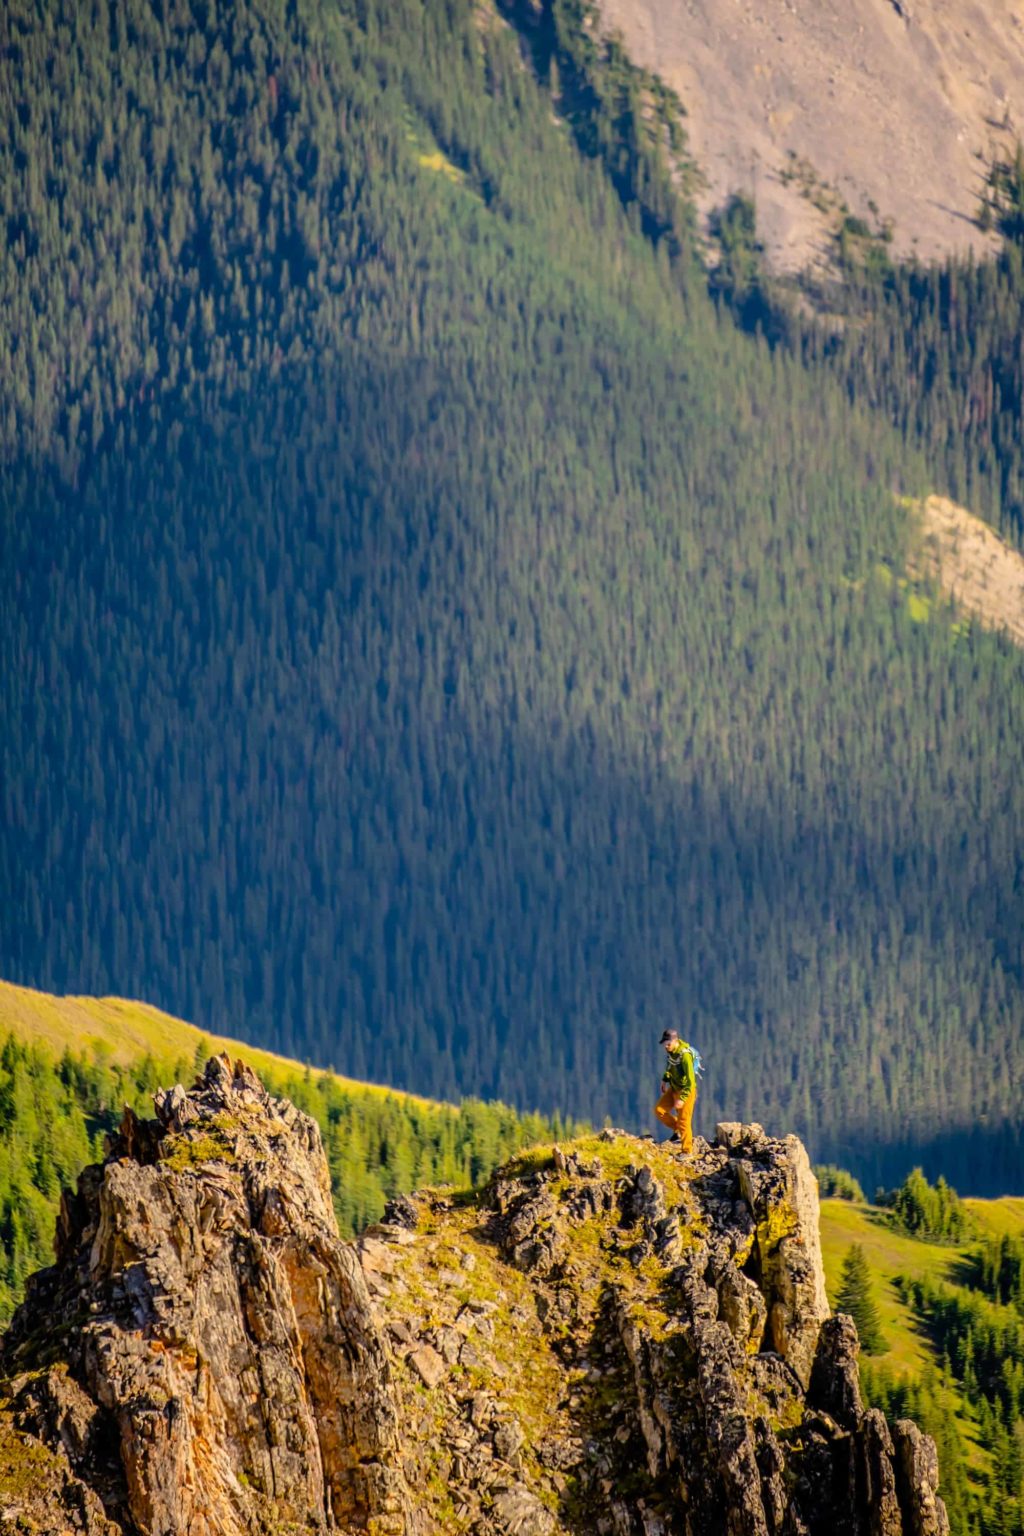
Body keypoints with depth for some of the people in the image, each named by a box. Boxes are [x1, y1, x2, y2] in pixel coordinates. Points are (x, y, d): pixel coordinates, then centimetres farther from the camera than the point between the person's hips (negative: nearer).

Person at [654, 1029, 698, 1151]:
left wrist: (682, 1099, -30)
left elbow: (691, 1080, -29)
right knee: (659, 1110, 0)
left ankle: (687, 1152, 8)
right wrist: (665, 1080, 12)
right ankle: (677, 1130, 19)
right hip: (674, 1088, 8)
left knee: (683, 1121, -3)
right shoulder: (670, 1050, -6)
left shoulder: (685, 1055, -30)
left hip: (686, 1090, -8)